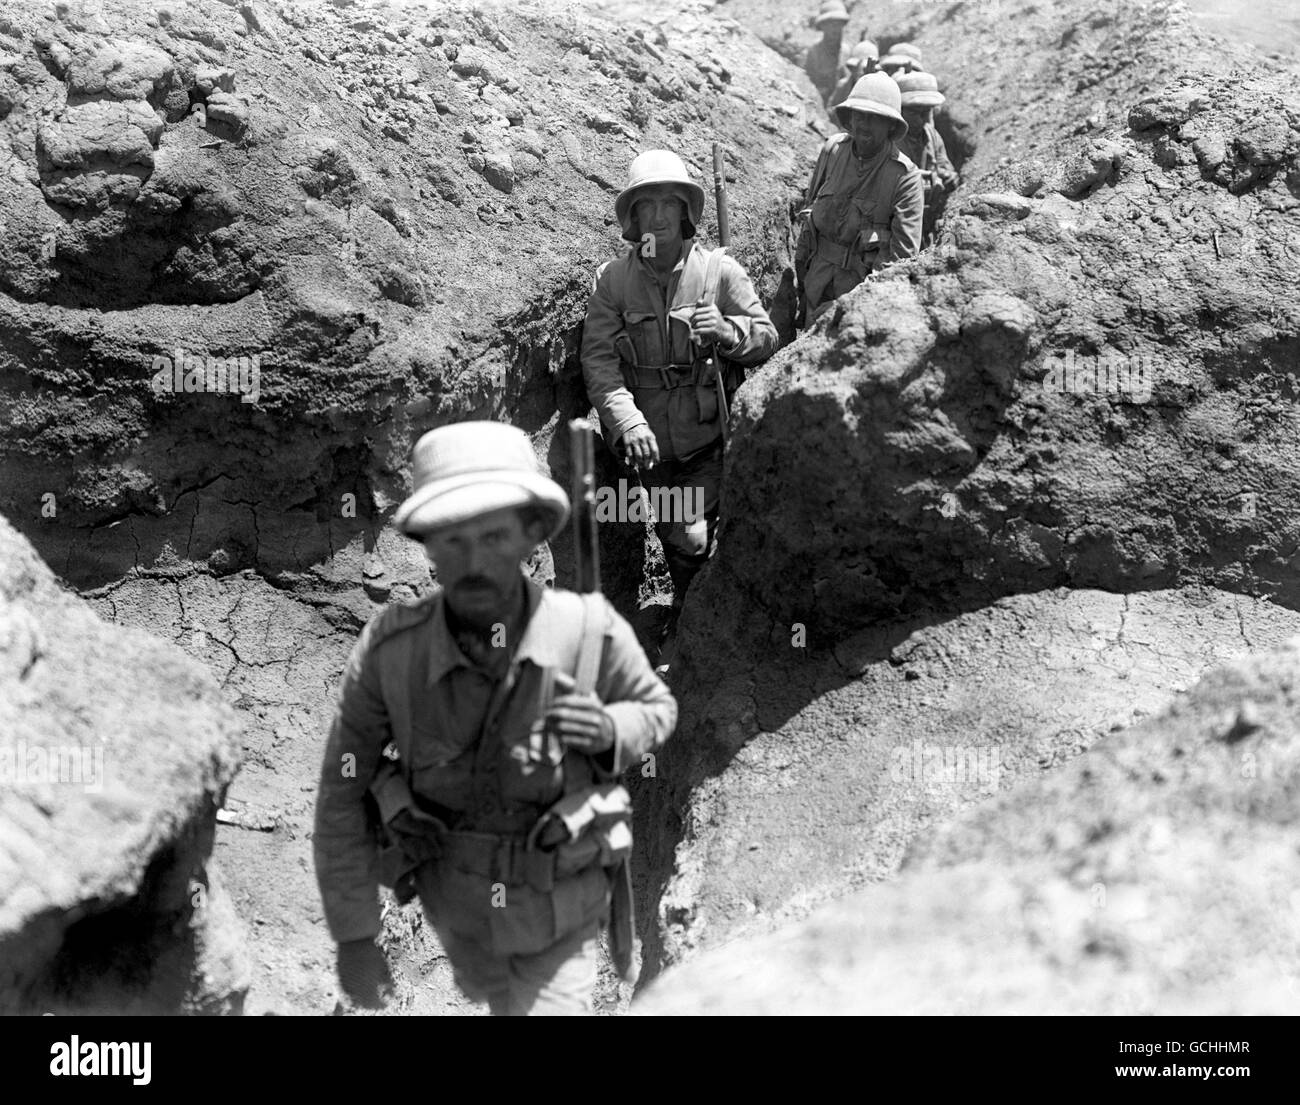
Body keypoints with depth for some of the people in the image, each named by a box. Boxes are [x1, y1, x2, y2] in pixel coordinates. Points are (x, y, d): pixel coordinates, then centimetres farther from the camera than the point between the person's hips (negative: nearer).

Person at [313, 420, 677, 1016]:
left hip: (561, 913, -2)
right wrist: (352, 939, -13)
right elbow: (342, 794, -14)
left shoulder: (591, 630, -28)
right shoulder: (388, 649, -27)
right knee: (494, 993, 32)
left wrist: (611, 730, -30)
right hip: (458, 899, 3)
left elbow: (656, 706, -6)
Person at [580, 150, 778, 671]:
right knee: (670, 532, 14)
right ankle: (692, 607, 40)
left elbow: (767, 337, -2)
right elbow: (598, 357, -11)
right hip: (647, 437, 1)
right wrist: (627, 421, -25)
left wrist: (727, 331, -26)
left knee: (691, 536, -6)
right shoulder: (611, 279, -6)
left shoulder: (719, 270, -7)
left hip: (705, 435, -1)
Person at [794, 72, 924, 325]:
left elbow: (904, 250, -16)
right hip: (820, 265, 4)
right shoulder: (833, 149, -3)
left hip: (864, 275, -4)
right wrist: (801, 259, 13)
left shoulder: (905, 176, -17)